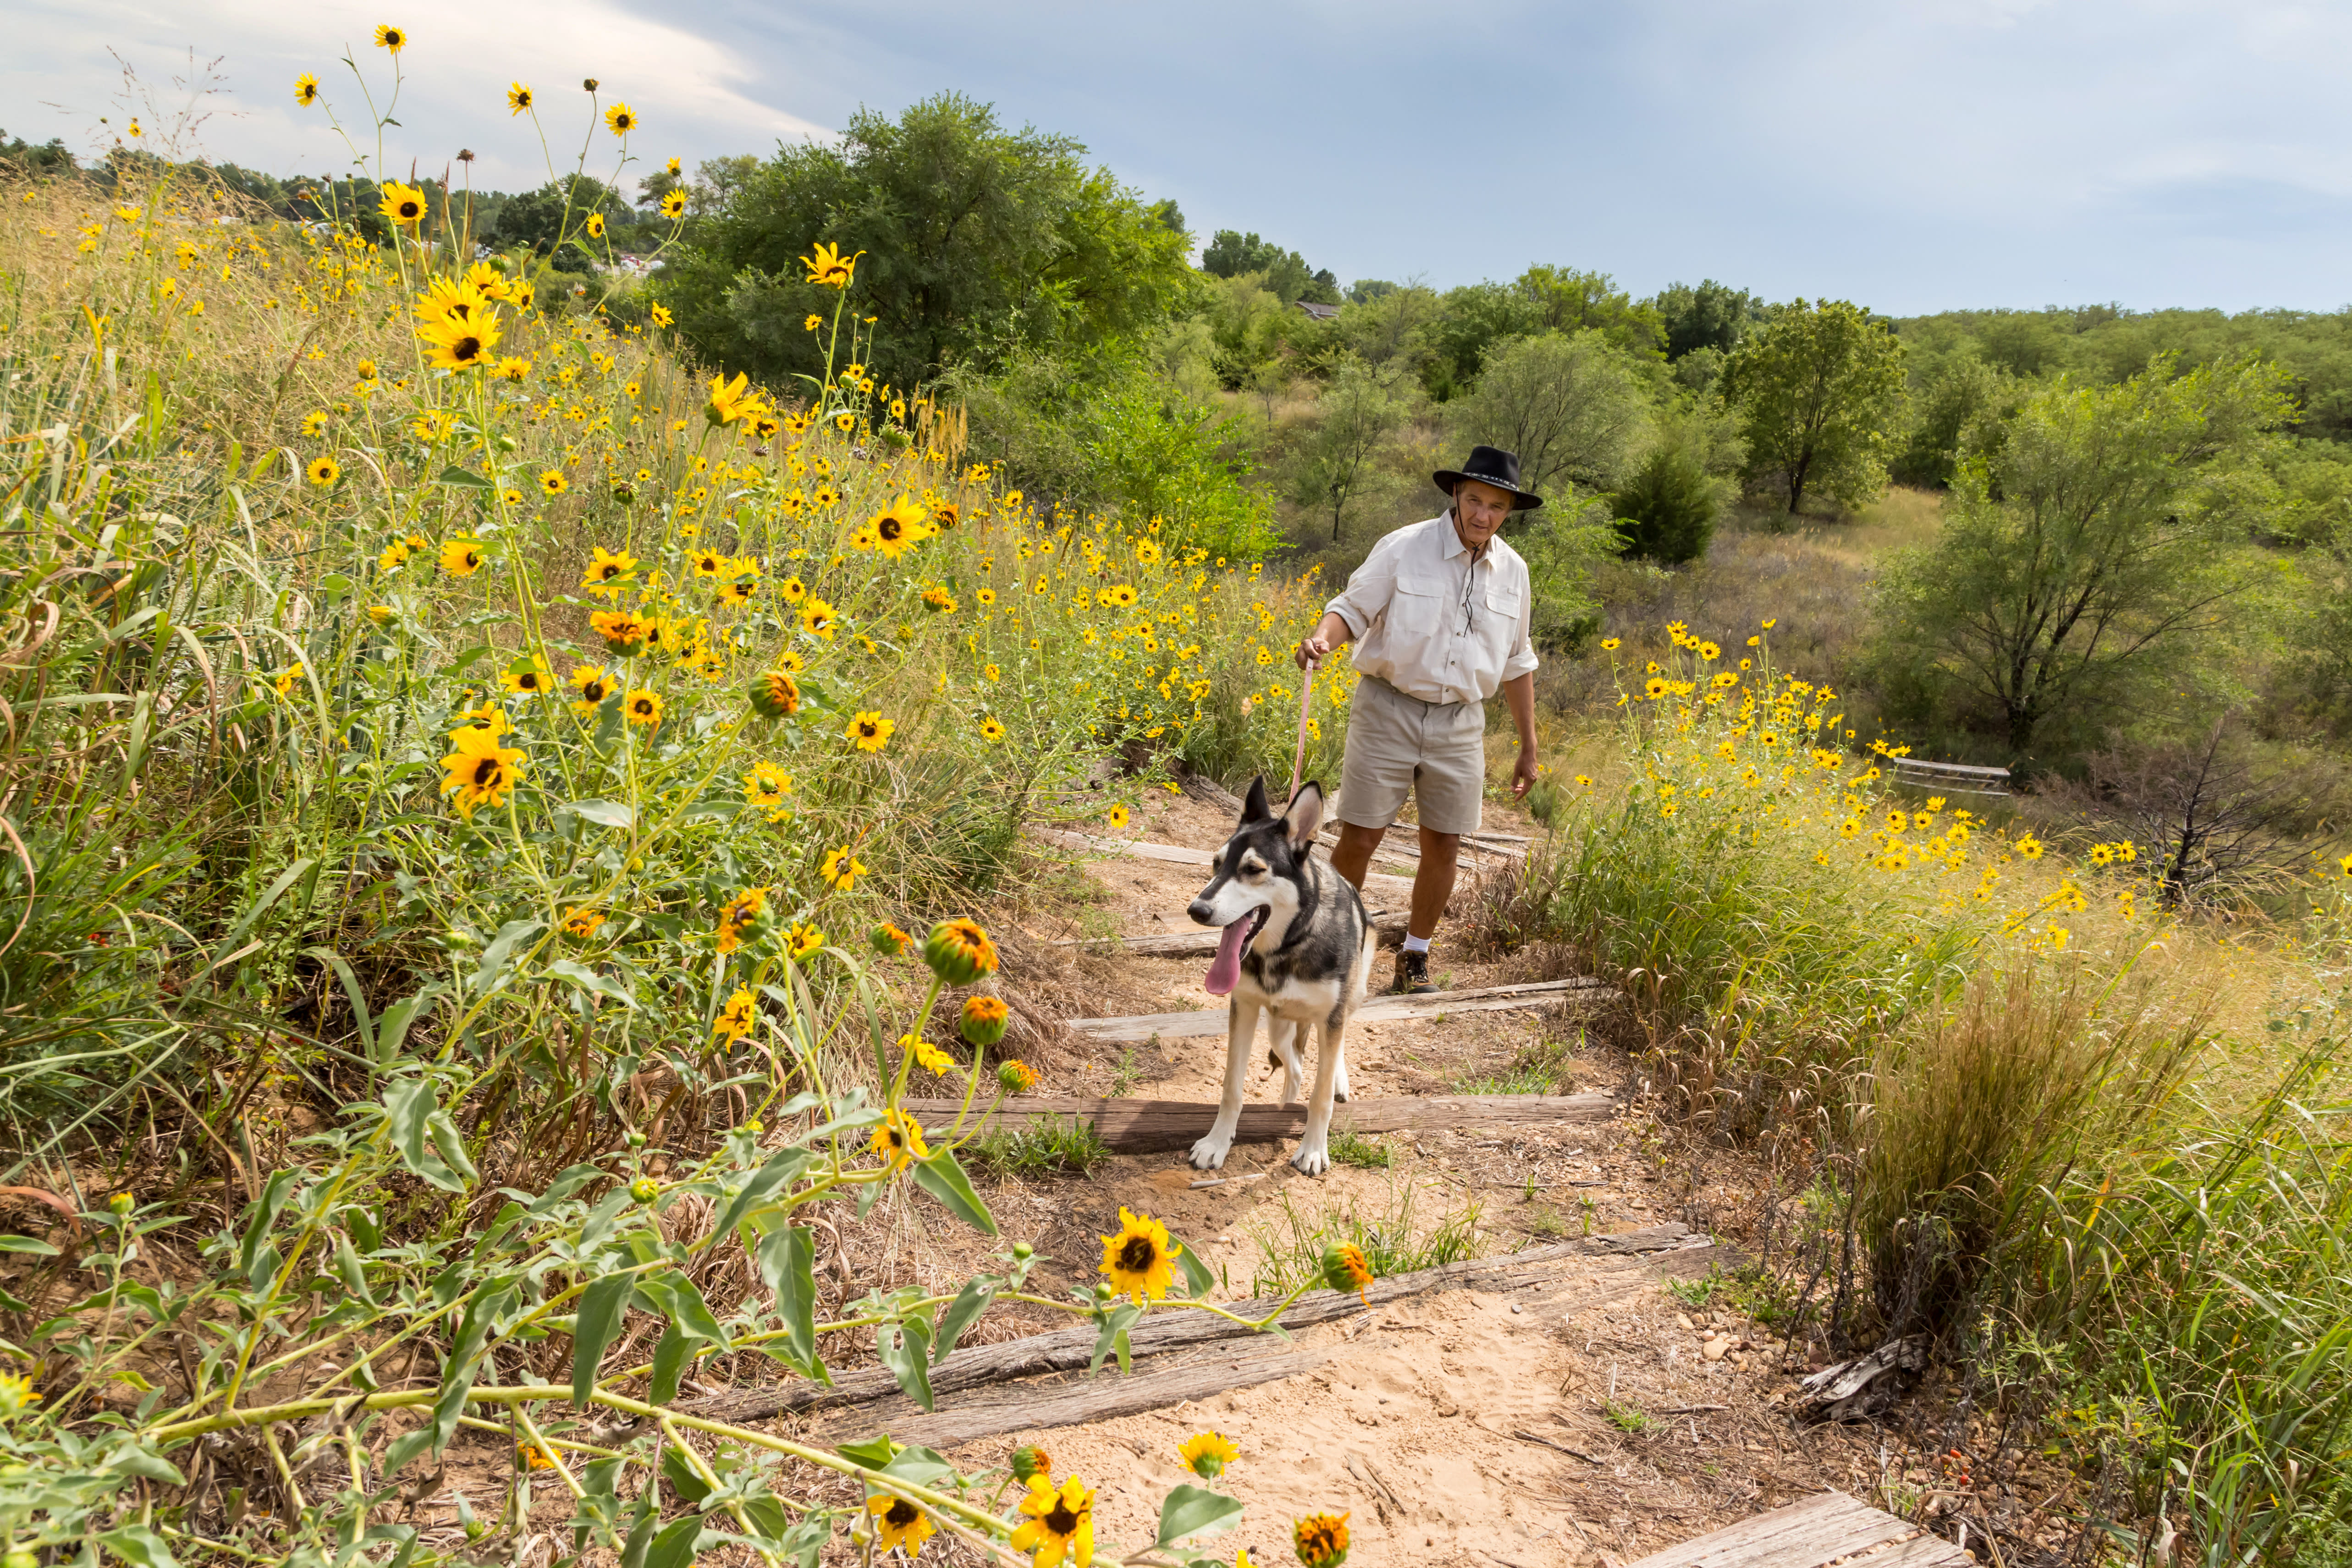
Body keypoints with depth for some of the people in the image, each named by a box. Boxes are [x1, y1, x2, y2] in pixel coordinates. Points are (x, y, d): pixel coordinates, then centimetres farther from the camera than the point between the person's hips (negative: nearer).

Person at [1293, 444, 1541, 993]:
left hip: (1459, 723, 4)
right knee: (1359, 839, -3)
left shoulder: (1512, 571, 7)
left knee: (1443, 846, 6)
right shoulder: (1404, 548, -7)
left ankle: (1415, 959, 23)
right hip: (1389, 710, -3)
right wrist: (1322, 638, -29)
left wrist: (1529, 746, 16)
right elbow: (1353, 608, -5)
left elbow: (1516, 664, 15)